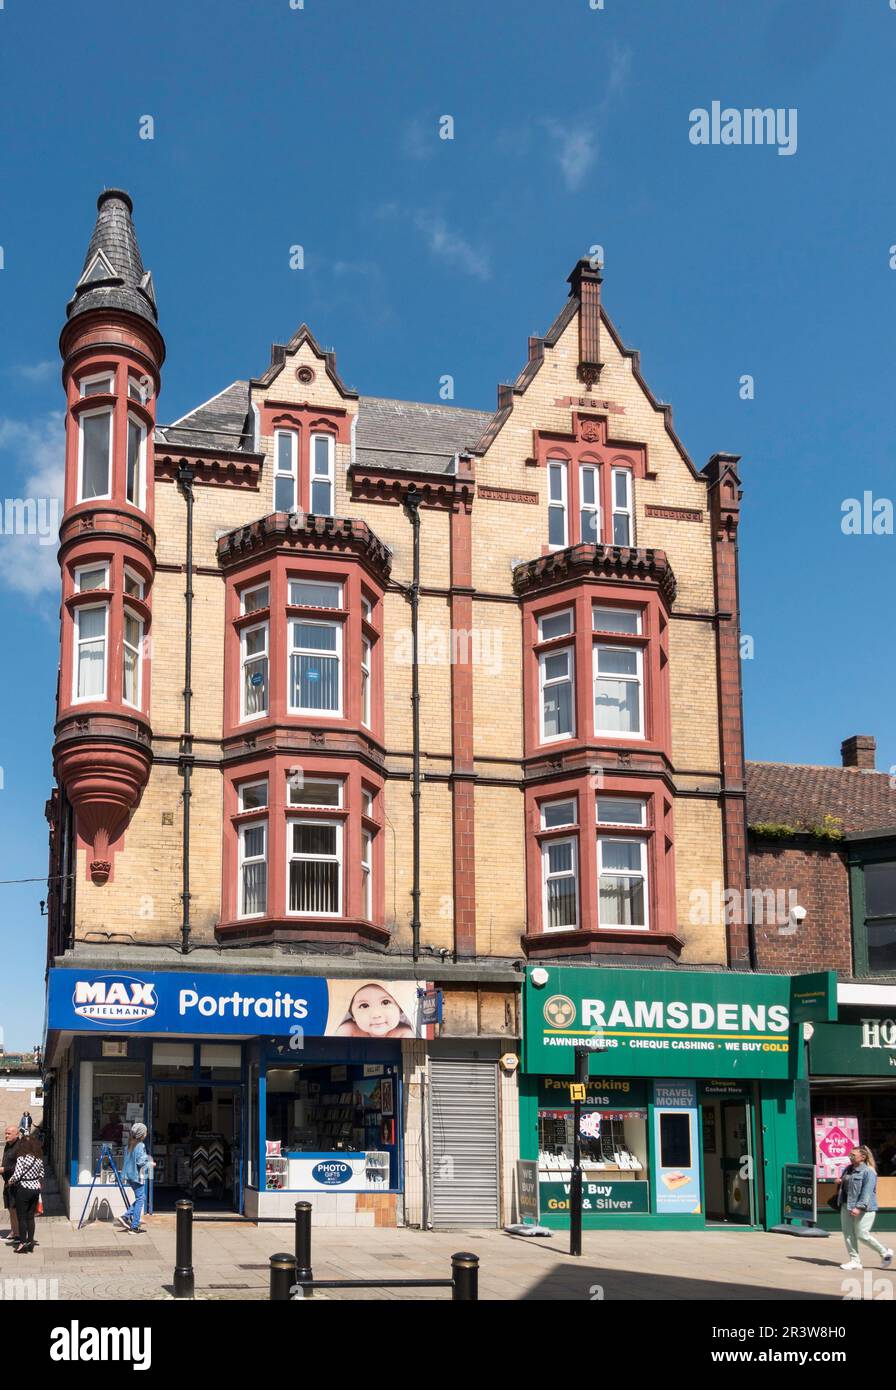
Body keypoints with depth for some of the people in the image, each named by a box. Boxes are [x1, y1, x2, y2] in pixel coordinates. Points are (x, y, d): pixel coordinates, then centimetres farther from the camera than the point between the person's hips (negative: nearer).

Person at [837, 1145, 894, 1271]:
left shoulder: (869, 1172, -12)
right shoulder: (848, 1170, 14)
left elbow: (867, 1192, -20)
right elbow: (843, 1184, 31)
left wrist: (859, 1207, -28)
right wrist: (839, 1182, 7)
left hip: (864, 1208, -8)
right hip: (847, 1206, 8)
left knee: (862, 1234, -7)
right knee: (848, 1233, 3)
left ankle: (885, 1253, 15)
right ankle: (854, 1260, 12)